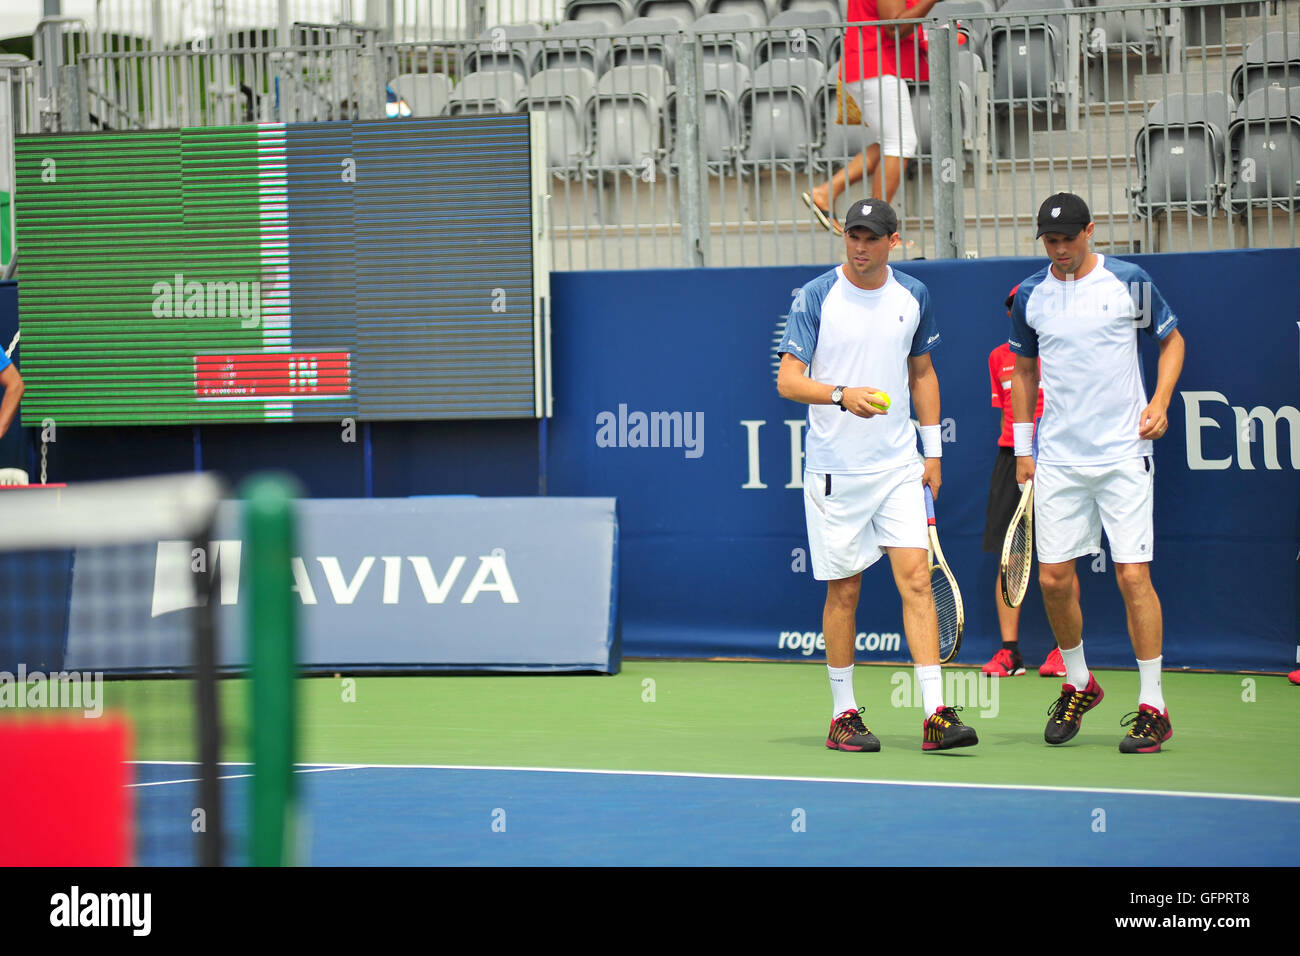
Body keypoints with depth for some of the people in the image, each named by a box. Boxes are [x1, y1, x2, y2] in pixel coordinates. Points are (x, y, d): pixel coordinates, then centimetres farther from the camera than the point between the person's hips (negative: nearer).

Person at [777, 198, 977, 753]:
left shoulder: (913, 297, 6)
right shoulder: (815, 298, -6)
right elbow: (787, 380, -11)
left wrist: (933, 450, 15)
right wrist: (841, 395, -28)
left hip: (899, 467, 3)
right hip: (835, 471, -3)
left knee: (916, 578, -8)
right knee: (843, 591, 3)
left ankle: (936, 716, -12)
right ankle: (843, 715, 15)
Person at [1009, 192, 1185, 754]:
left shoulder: (1130, 283, -3)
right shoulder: (1030, 297, 6)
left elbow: (1172, 340, 10)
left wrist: (1159, 401, -5)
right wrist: (1023, 446, 14)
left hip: (1123, 455, -3)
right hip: (1057, 459, 3)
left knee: (1133, 575, -8)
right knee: (1054, 578, 1)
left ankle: (1152, 707, -2)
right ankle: (1078, 684, 24)